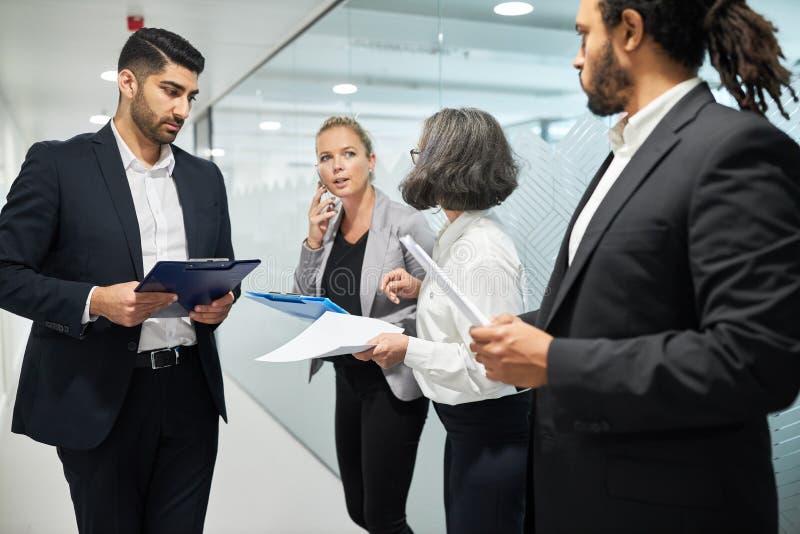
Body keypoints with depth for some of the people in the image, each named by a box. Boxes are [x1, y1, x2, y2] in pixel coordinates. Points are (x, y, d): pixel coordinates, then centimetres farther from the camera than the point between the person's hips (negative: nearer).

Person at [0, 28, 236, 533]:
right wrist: (96, 300, -20)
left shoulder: (205, 176, 11)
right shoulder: (59, 163, -4)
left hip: (191, 391, 4)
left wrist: (221, 300, -5)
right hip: (99, 397, -4)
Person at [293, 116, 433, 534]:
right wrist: (314, 241, -6)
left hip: (394, 384, -6)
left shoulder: (405, 223, -16)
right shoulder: (327, 223, 3)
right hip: (348, 378, 7)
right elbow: (305, 302, 6)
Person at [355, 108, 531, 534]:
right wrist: (421, 289, 6)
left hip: (491, 431, -10)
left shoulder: (482, 252, -25)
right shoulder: (458, 236, 5)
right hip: (466, 423, 10)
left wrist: (408, 349, -21)